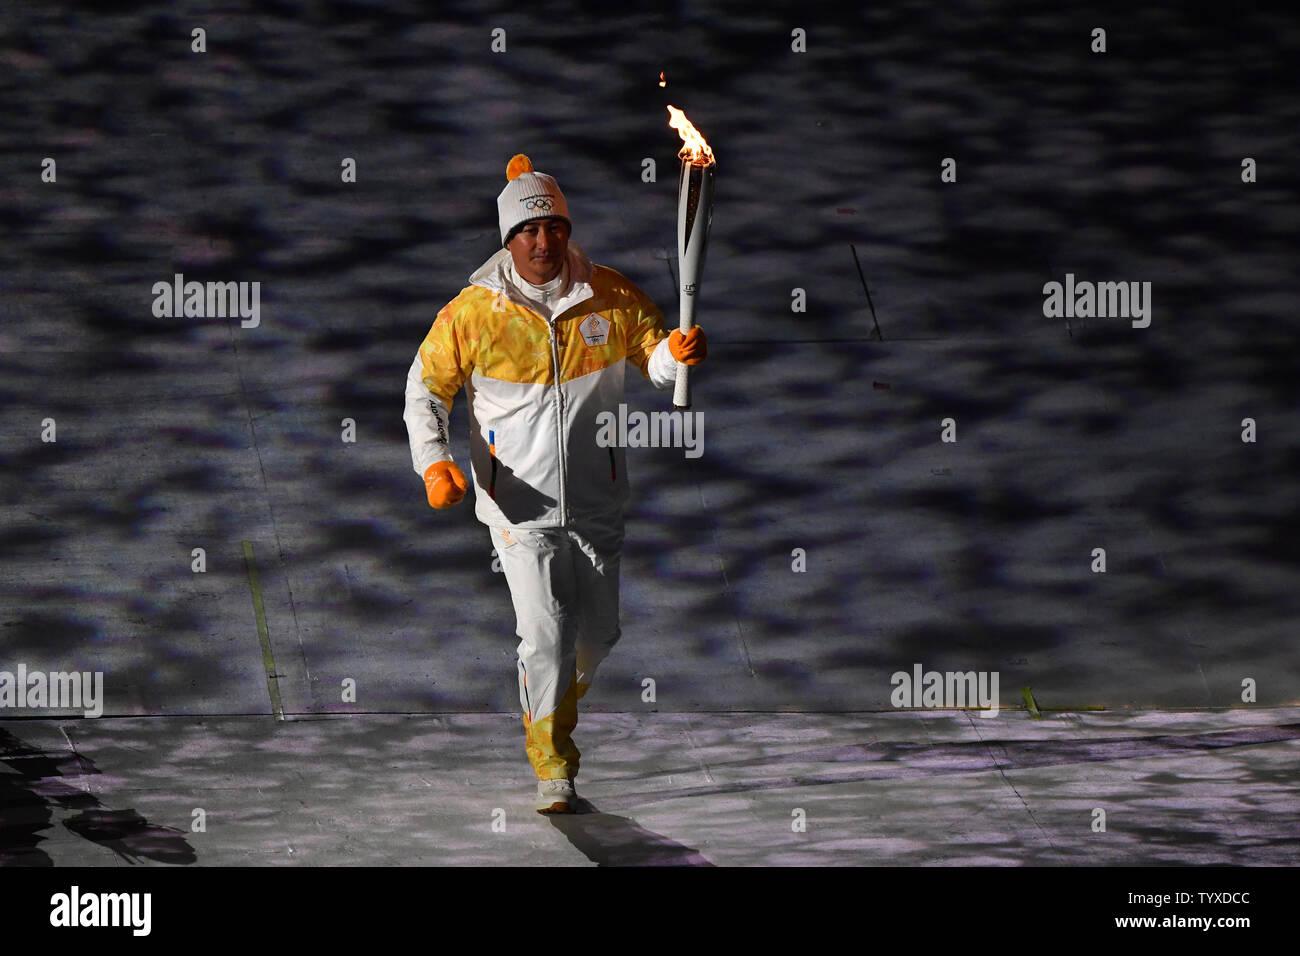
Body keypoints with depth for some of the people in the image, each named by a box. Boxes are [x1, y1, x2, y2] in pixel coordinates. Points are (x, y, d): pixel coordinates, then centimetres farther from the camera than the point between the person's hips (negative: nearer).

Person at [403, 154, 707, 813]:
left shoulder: (610, 297, -2)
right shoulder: (472, 313, -8)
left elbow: (655, 360, 4)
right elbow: (425, 388, 0)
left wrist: (678, 355, -22)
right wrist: (433, 462, -16)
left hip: (596, 499, 3)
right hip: (520, 504, -3)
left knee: (597, 633, 11)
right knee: (546, 634, -11)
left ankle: (553, 704, 44)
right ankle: (552, 768, 8)